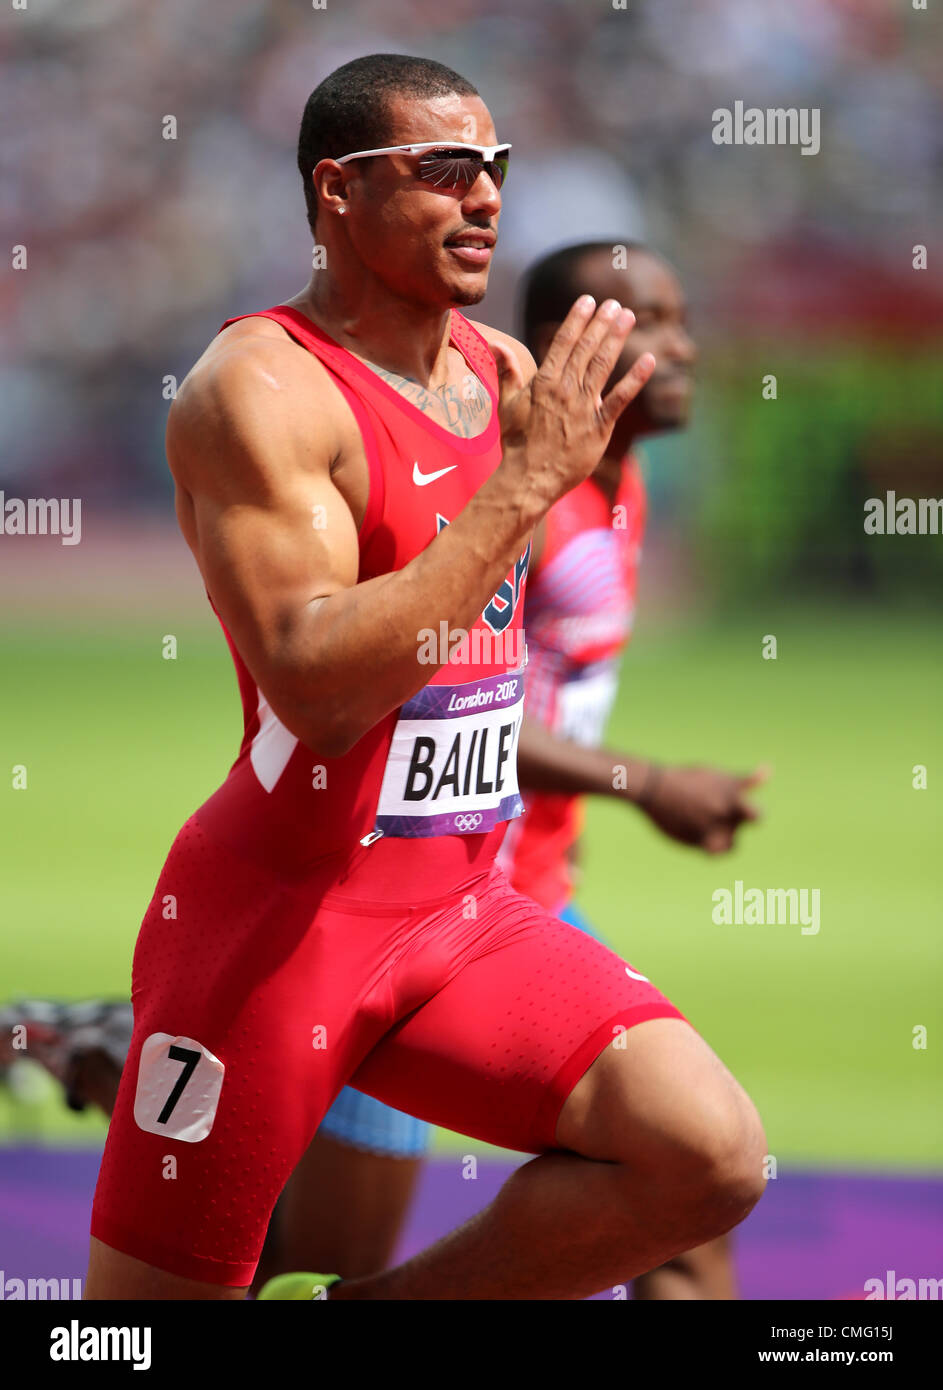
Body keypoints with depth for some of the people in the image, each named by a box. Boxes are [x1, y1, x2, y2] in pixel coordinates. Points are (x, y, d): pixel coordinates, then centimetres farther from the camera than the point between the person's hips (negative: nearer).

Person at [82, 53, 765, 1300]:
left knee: (711, 1159, -12)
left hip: (463, 912, 6)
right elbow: (316, 690, -27)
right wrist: (526, 481, -25)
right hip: (279, 914, -6)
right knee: (165, 1294, -1)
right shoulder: (258, 388, -15)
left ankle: (381, 1312, 5)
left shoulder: (512, 374, 9)